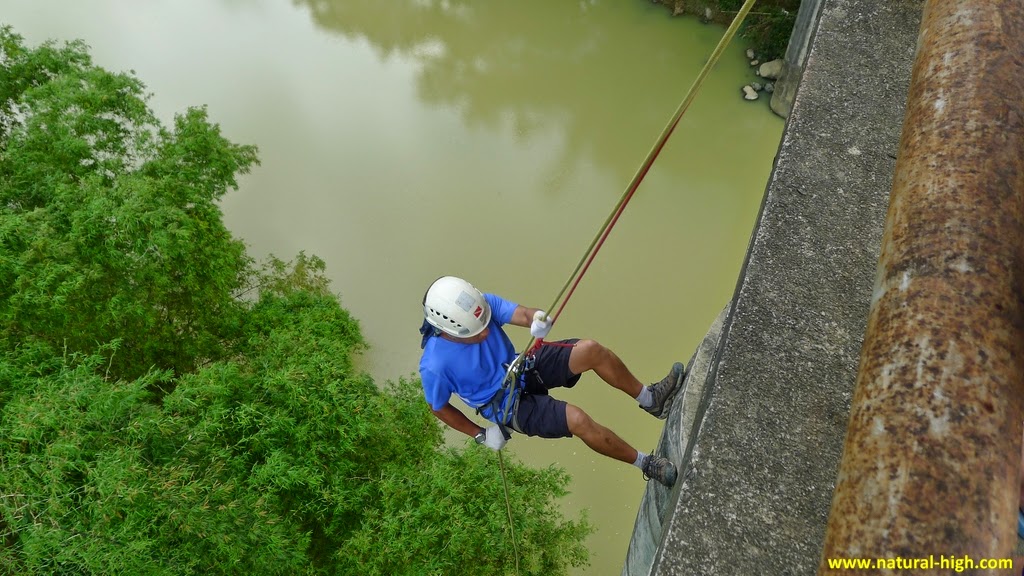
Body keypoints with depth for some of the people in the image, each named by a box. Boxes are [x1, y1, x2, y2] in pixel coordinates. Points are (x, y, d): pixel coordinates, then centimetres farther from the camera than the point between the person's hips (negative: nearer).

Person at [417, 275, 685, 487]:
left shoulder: (481, 303, -20)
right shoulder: (435, 366, -29)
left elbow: (520, 313, -30)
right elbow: (439, 407, -11)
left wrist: (537, 319, -54)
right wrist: (481, 435, -7)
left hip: (523, 369, 5)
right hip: (509, 406, -5)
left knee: (591, 349, -16)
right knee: (578, 419, -24)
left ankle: (650, 398, 7)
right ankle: (647, 464, -2)